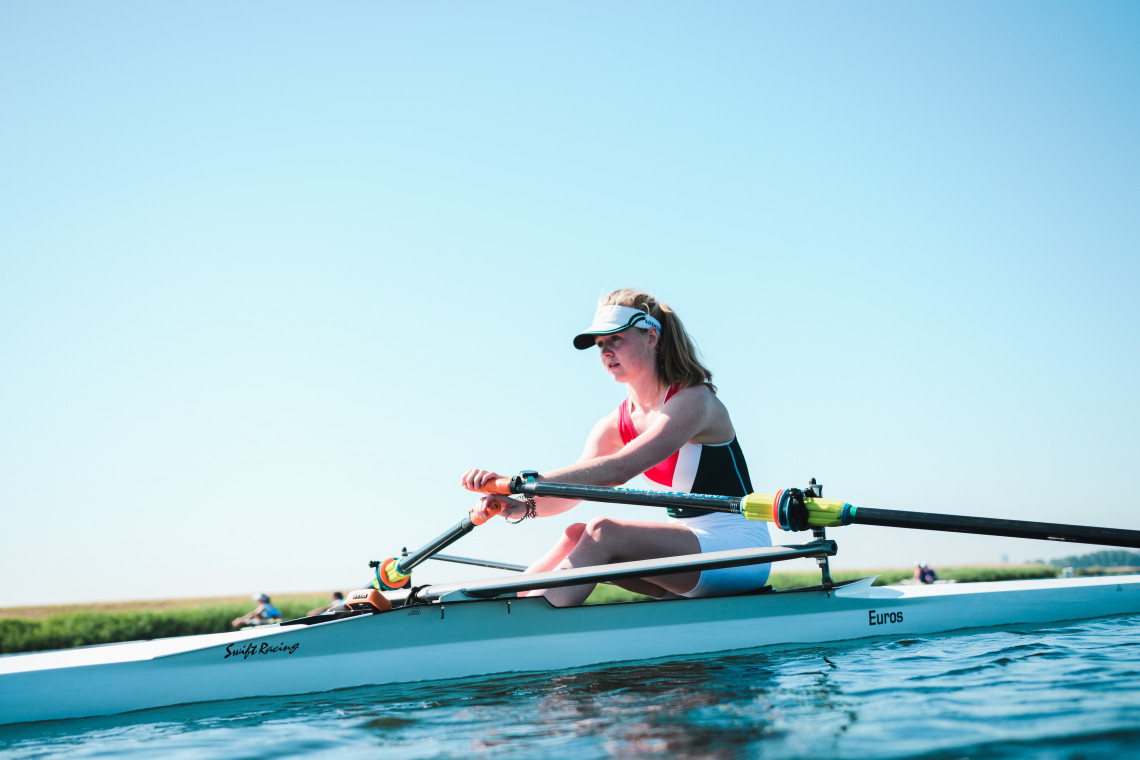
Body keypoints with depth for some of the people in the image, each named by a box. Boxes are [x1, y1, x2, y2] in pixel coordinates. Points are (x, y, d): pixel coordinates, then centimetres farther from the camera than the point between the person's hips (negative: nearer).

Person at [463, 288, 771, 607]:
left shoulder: (693, 401, -16)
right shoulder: (613, 426, 8)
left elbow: (619, 469, -28)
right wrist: (524, 505, -26)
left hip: (740, 548, -7)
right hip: (689, 545, 7)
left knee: (603, 532, -25)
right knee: (578, 535, -13)